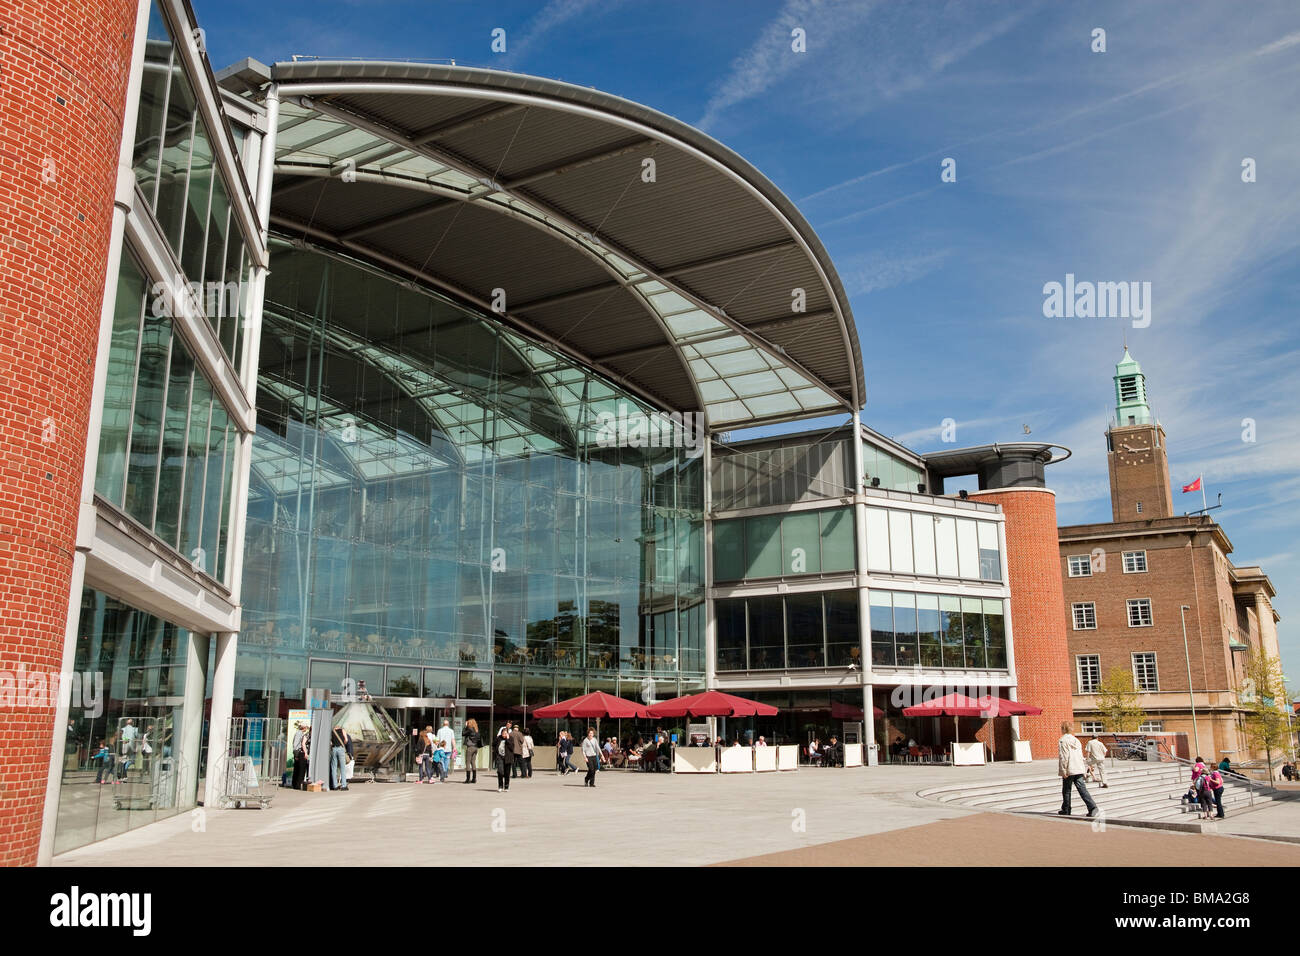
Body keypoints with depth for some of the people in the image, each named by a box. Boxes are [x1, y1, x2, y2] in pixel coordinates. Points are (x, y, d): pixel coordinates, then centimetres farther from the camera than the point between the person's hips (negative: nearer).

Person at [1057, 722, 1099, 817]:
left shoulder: (1062, 741, -10)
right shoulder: (1076, 740, 13)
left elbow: (1063, 757, -15)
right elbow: (1081, 756, 19)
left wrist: (1063, 771, -13)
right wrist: (1083, 768, 26)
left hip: (1069, 770, -6)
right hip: (1079, 770, 6)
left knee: (1066, 791, 8)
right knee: (1082, 789, 0)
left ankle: (1066, 810, 17)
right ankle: (1093, 808, -14)